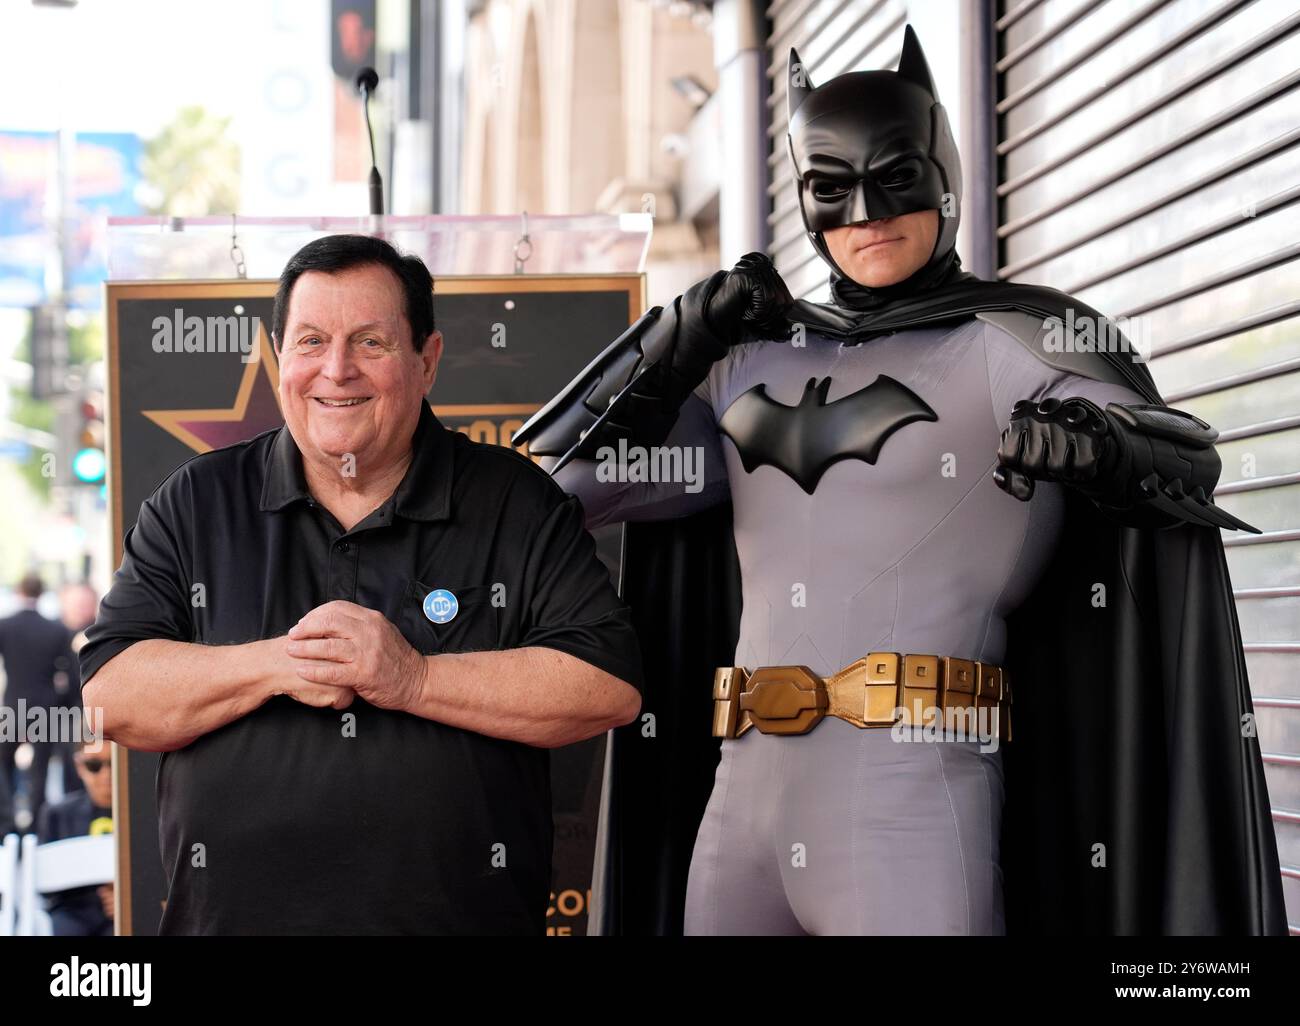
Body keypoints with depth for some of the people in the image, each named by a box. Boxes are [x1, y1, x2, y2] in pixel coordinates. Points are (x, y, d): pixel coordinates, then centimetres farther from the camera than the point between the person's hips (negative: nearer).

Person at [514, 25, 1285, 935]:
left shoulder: (1009, 341, 2)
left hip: (913, 802, -5)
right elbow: (571, 475, 19)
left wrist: (1100, 444, -32)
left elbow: (1191, 462, -10)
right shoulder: (757, 365, 17)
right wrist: (683, 335, 7)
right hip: (742, 800, 5)